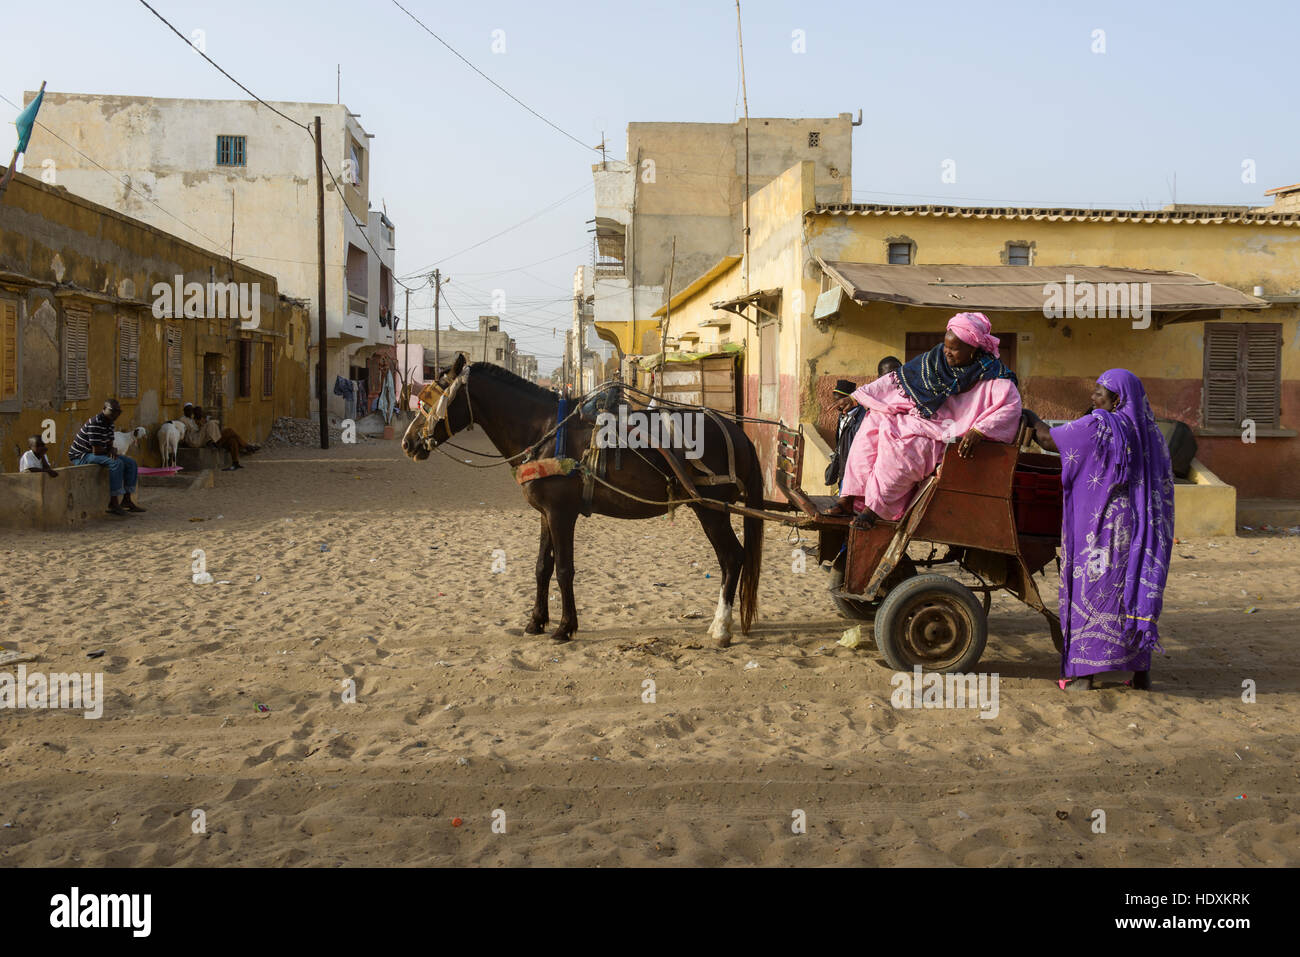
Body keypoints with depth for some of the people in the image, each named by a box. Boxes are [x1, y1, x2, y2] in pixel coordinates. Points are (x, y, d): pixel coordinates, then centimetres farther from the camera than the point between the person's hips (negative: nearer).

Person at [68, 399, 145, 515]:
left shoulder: (109, 423, 7)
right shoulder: (95, 423, -24)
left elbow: (109, 444, 11)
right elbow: (97, 451, -27)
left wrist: (113, 450, -14)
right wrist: (108, 451, -5)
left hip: (93, 455, 10)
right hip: (80, 456, -10)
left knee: (131, 462, 3)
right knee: (116, 463, -32)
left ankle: (126, 500, -1)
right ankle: (113, 503, -30)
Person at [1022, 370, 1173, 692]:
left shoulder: (1096, 426, -14)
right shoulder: (1151, 433, 8)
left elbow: (1048, 438, -4)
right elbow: (1162, 486, 15)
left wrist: (1030, 418, 14)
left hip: (1098, 527, -6)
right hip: (1140, 529, 6)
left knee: (1089, 591, 2)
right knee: (1137, 589, 13)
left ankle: (1083, 674, 4)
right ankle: (1141, 671, 18)